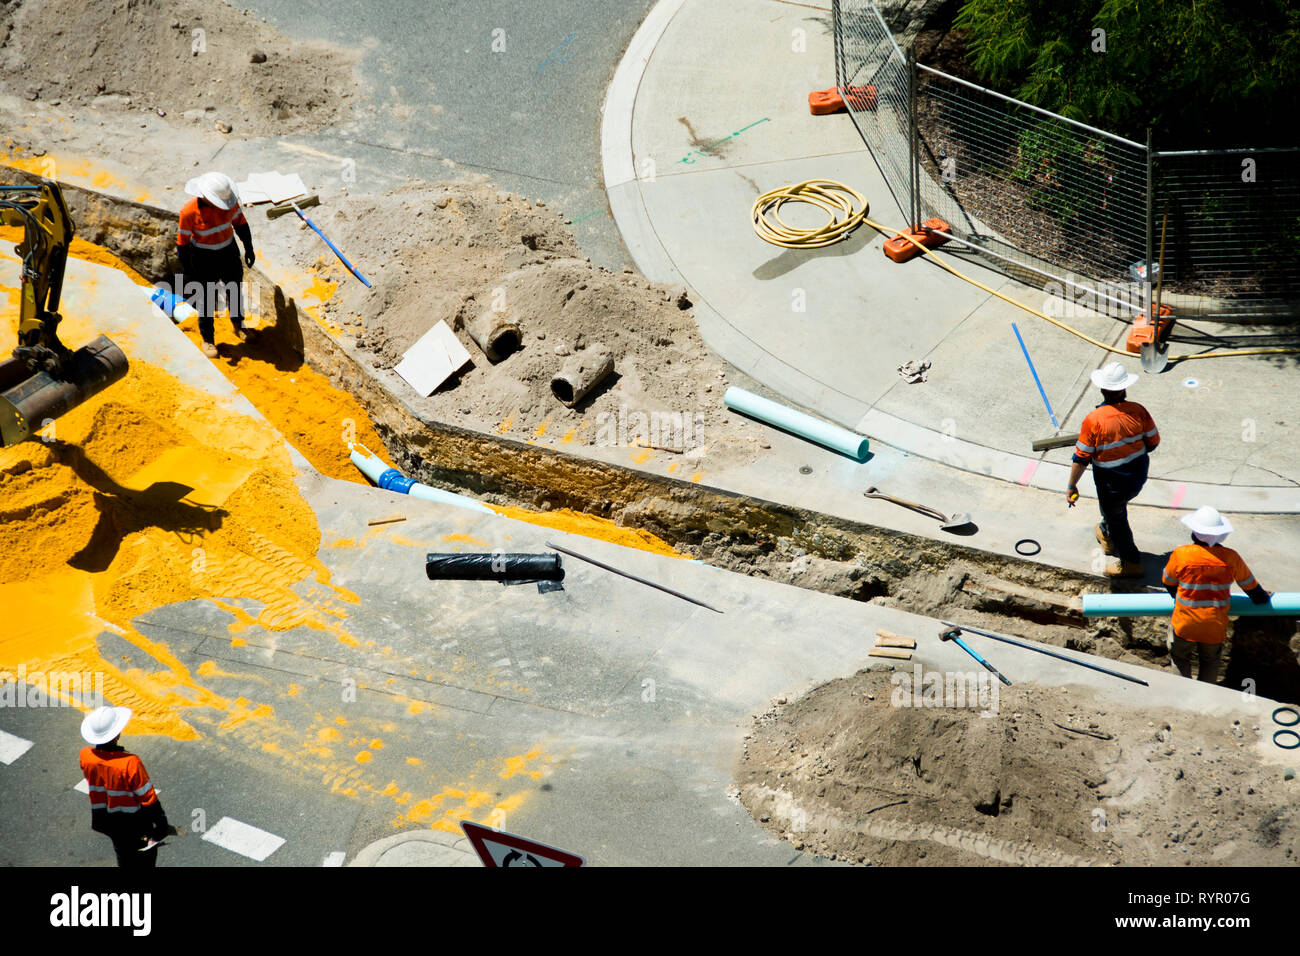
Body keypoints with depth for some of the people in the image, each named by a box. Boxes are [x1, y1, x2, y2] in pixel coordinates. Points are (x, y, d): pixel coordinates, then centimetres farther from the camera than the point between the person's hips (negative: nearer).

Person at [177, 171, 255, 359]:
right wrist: (187, 272, -14)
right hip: (203, 258, -4)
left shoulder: (229, 200, -16)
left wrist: (249, 248, 7)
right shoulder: (189, 211, -28)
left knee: (234, 290, 22)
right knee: (206, 299, 9)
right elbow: (182, 242, -18)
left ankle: (238, 325, 48)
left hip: (228, 252, 4)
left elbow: (240, 223, 1)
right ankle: (208, 339, 29)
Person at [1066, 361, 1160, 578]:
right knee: (1118, 507, 32)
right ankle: (1106, 535, 57)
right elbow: (1153, 442, -2)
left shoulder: (1093, 420, -24)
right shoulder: (1138, 411, -14)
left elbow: (1081, 457, -19)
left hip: (1111, 483, -5)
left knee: (1116, 519, 18)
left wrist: (1072, 486, -7)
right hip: (1138, 477, 5)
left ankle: (1131, 562, 32)